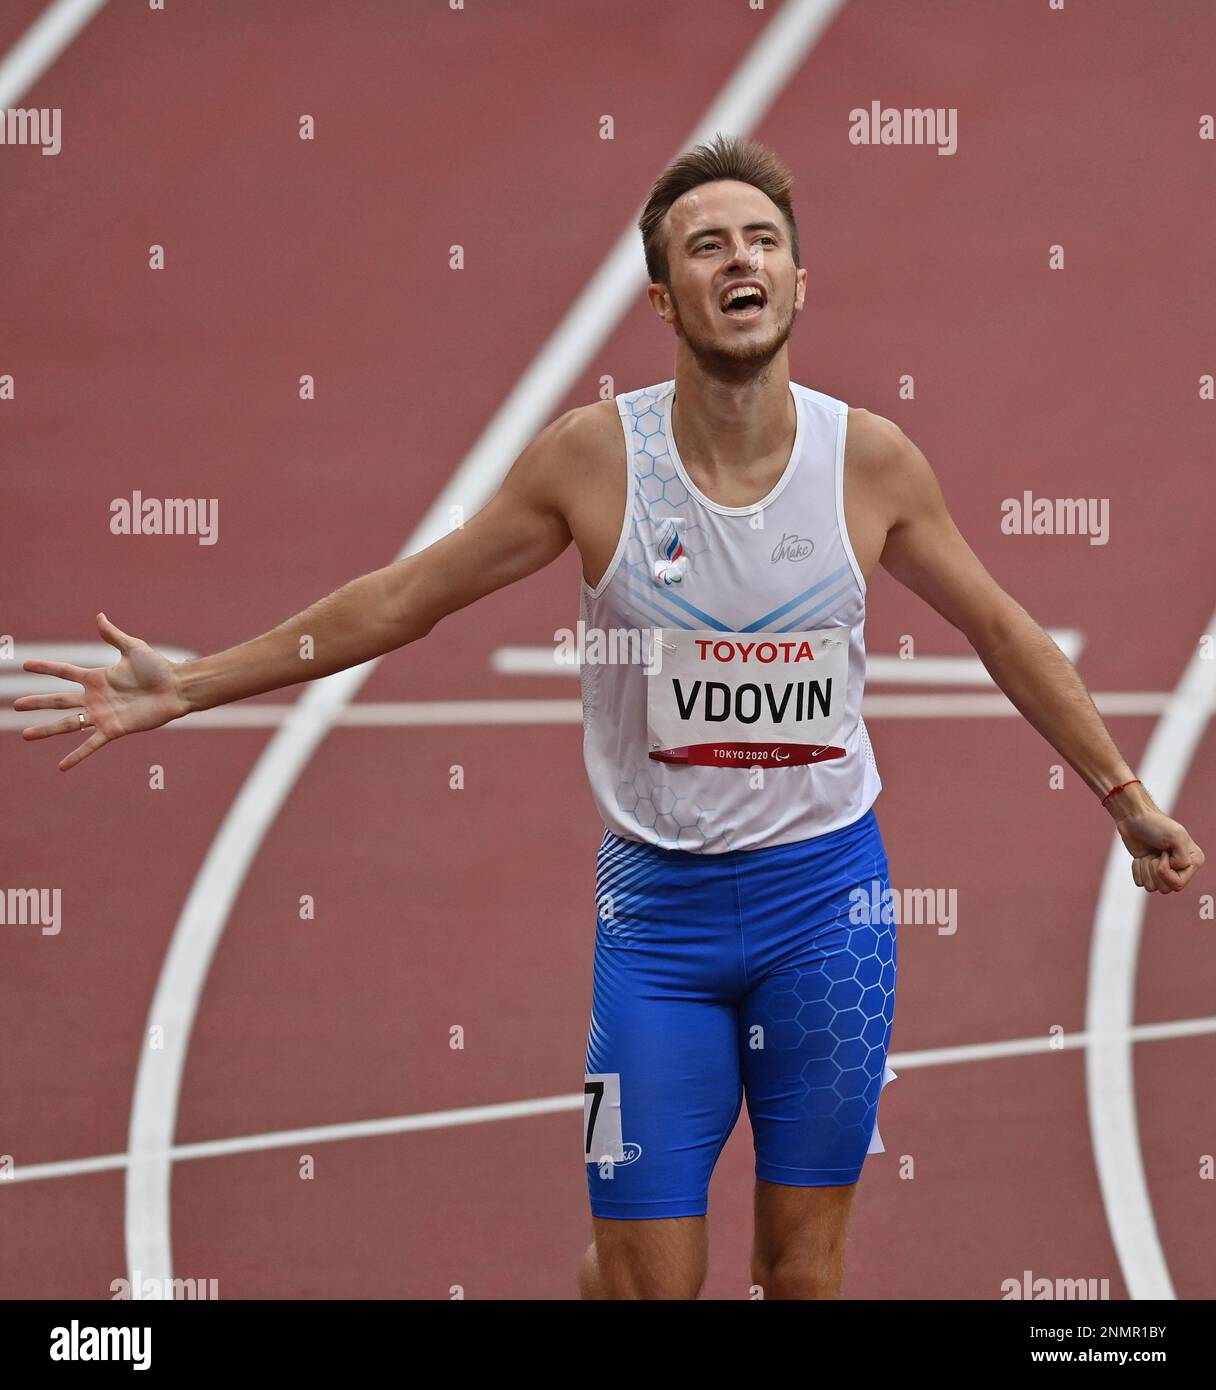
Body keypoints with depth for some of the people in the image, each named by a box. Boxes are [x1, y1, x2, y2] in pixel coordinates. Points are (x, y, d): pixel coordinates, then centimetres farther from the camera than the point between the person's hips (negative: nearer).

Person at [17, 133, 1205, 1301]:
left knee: (806, 1267, 7)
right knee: (645, 1276, -2)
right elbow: (401, 600, 0)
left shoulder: (871, 460, -5)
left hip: (827, 895, 1)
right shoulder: (596, 456, -9)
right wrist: (189, 687, -1)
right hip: (655, 900, -1)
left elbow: (999, 630, 10)